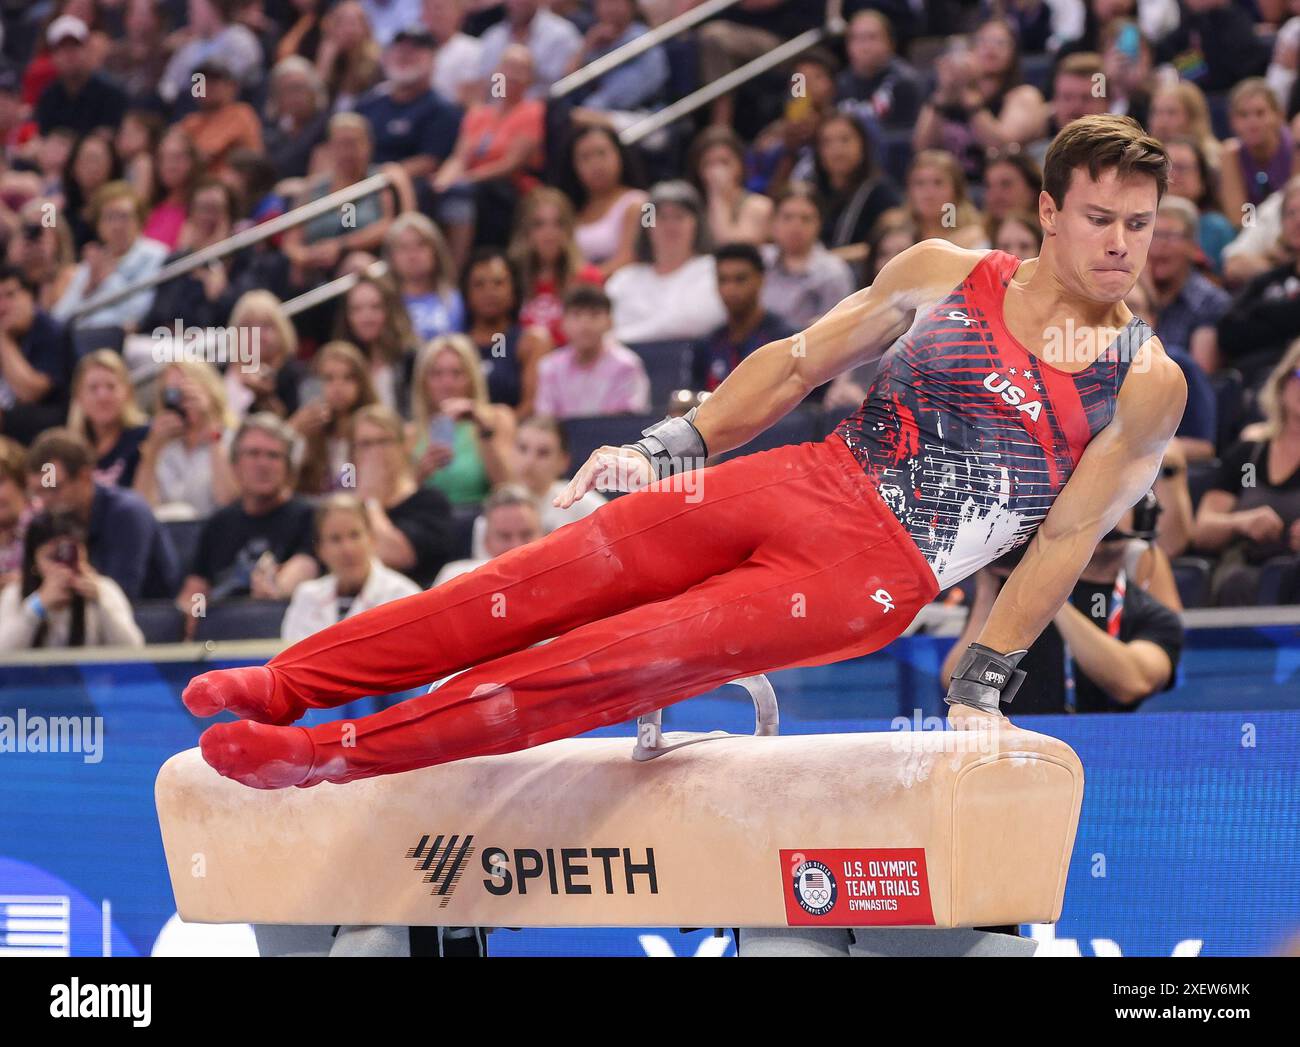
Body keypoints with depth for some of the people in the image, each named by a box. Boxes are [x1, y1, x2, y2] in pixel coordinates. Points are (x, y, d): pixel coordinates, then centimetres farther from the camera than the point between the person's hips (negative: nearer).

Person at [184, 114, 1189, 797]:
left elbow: (1068, 538, -3)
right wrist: (671, 447, 7)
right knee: (543, 582, -10)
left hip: (876, 574, -4)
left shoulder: (1147, 384, -2)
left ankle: (332, 754, -19)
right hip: (805, 484, 4)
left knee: (626, 659, -17)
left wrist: (981, 688, -9)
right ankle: (282, 684, -5)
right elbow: (799, 362, 14)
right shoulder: (943, 274, 7)